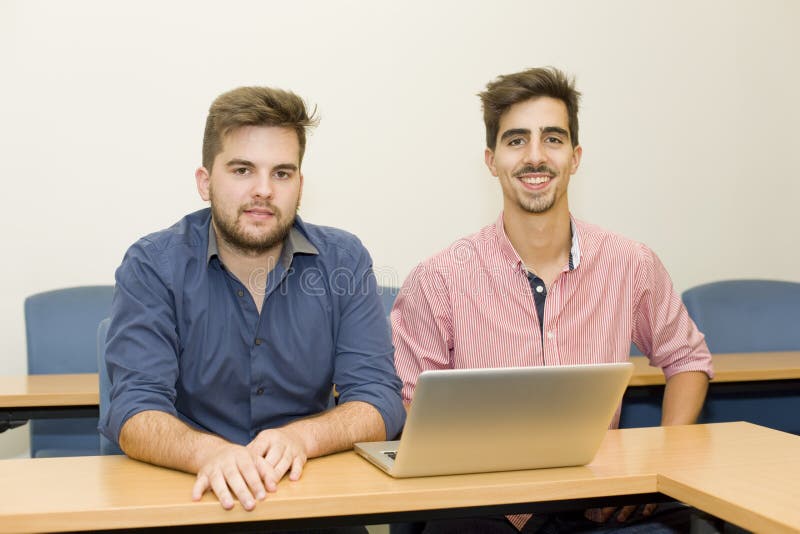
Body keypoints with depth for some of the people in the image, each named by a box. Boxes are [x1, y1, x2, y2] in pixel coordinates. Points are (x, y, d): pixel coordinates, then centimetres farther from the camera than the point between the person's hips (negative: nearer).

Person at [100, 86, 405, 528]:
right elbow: (135, 412, -12)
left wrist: (302, 437, -25)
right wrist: (208, 452, -34)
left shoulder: (344, 260, 0)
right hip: (189, 493, 0)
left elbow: (379, 401, -5)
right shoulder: (152, 266, -4)